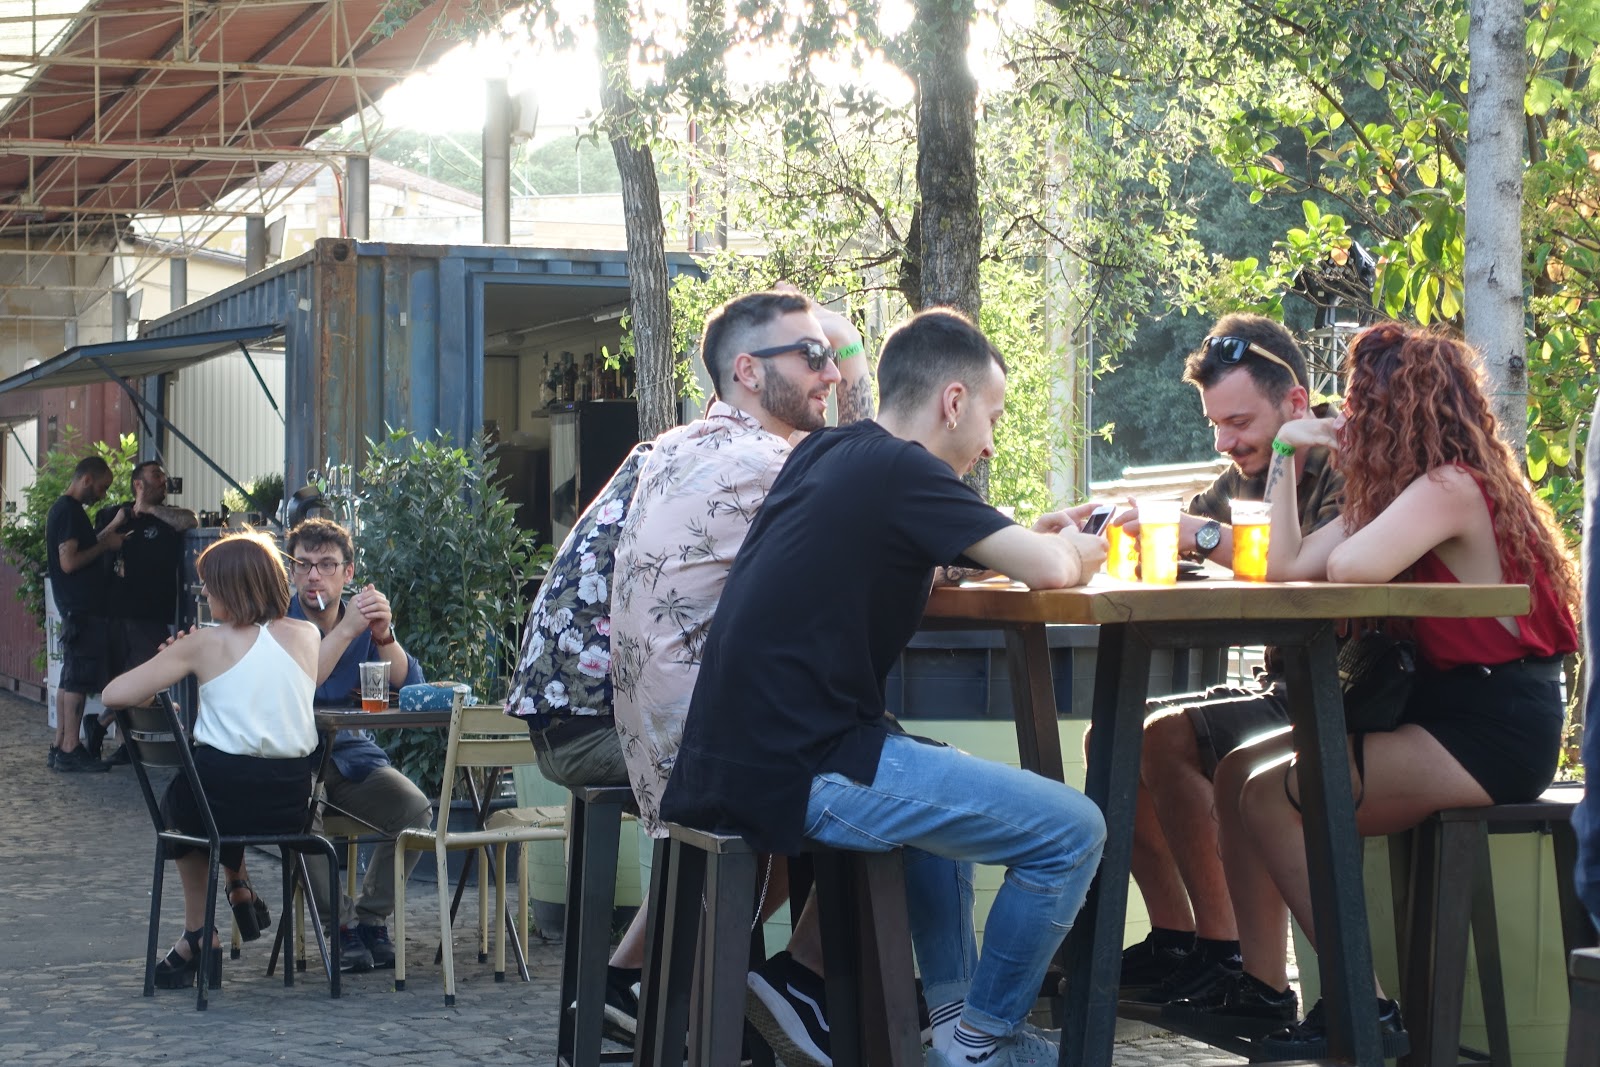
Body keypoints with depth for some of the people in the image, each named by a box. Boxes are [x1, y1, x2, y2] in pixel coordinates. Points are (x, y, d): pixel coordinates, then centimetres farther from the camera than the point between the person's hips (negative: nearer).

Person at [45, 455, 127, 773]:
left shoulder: (64, 508, 16)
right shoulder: (69, 511, -16)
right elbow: (69, 562, -23)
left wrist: (113, 527, 15)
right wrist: (106, 545, -13)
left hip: (76, 608, 11)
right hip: (82, 609, -11)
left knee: (70, 678, 12)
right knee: (78, 679, -8)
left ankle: (61, 747, 16)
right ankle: (70, 752, -6)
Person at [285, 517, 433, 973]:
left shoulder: (368, 618, 5)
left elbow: (409, 688, -7)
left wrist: (384, 636, -24)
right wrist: (345, 630, -29)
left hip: (352, 754, 4)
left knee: (416, 808, -21)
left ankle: (372, 919, -4)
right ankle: (343, 923, -16)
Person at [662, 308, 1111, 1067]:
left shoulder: (823, 456, 15)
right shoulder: (902, 470, -11)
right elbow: (1050, 571, -15)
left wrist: (1034, 538, 17)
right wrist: (1074, 549, 9)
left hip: (734, 763, 10)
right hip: (799, 776, -10)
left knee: (950, 785, 35)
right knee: (1072, 832, -4)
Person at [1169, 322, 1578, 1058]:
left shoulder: (1451, 488, -16)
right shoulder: (1396, 492, 14)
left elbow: (1350, 569, -33)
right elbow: (1286, 569, 8)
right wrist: (1285, 457, 8)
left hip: (1491, 733, -10)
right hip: (1442, 710, 10)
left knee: (1271, 797, -16)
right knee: (1240, 773, 4)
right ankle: (1263, 989, 4)